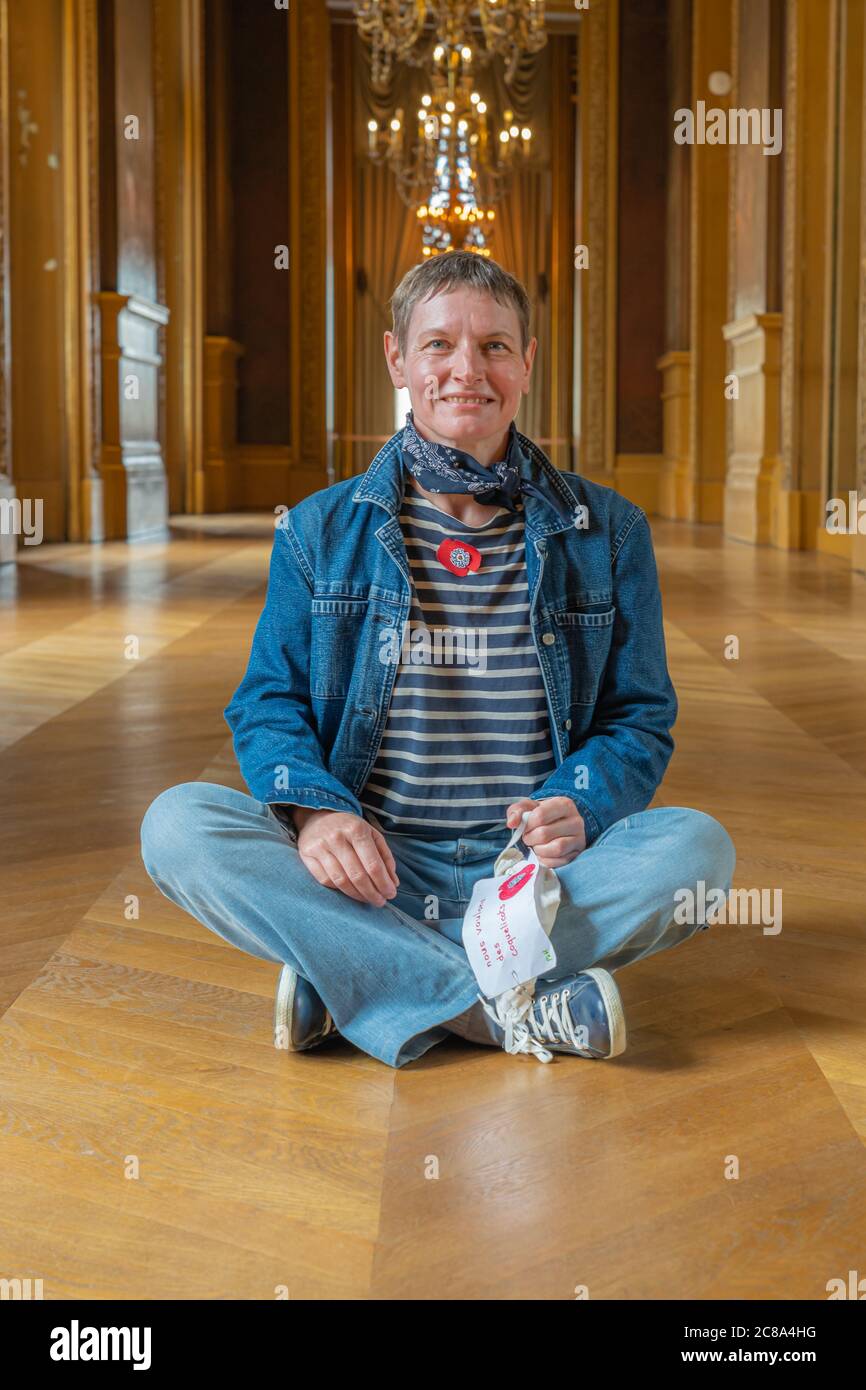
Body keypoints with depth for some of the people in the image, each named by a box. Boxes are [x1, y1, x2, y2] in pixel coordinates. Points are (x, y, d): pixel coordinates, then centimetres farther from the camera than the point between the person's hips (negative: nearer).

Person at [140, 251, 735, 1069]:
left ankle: (343, 981, -23)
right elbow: (267, 703, 5)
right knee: (178, 824, -25)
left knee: (696, 848, -28)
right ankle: (502, 1012, -28)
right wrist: (313, 808, -18)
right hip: (368, 872, 0)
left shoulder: (606, 531, 7)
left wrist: (579, 806, -15)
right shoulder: (320, 531, 7)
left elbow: (640, 719, 8)